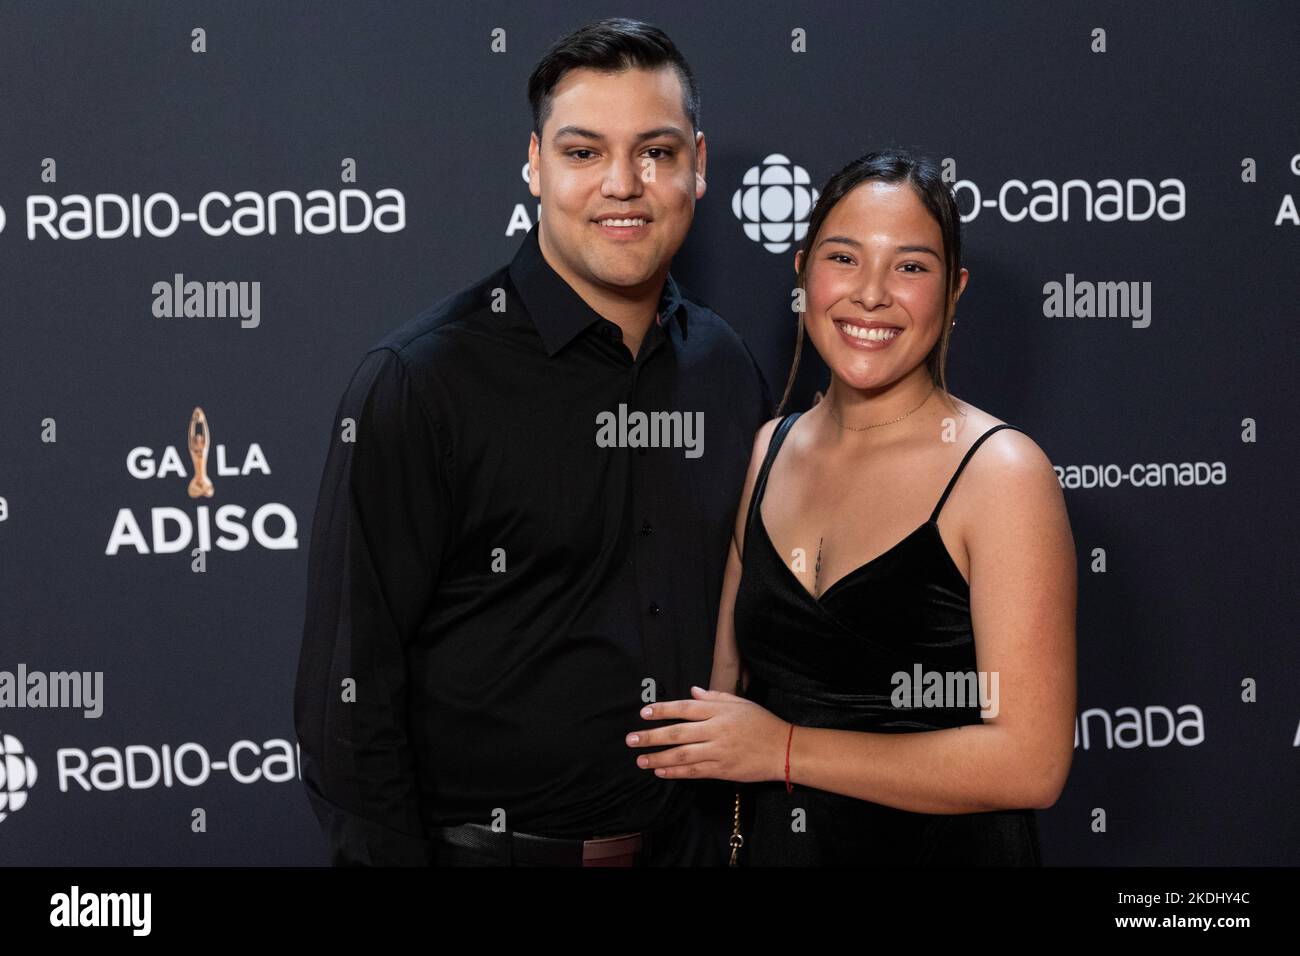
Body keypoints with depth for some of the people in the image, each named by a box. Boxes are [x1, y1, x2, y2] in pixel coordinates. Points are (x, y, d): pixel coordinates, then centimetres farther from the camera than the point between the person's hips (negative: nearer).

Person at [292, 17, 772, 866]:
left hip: (682, 842, 5)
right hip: (482, 844, -4)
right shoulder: (418, 380, -14)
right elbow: (348, 690, -14)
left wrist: (740, 825, 8)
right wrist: (385, 852, -17)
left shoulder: (727, 370, 2)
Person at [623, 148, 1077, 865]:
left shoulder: (1000, 472, -16)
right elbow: (730, 675, 9)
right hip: (771, 843, 5)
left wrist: (789, 750, -19)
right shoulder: (768, 451, 1)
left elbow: (1031, 761, -20)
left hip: (945, 846, -4)